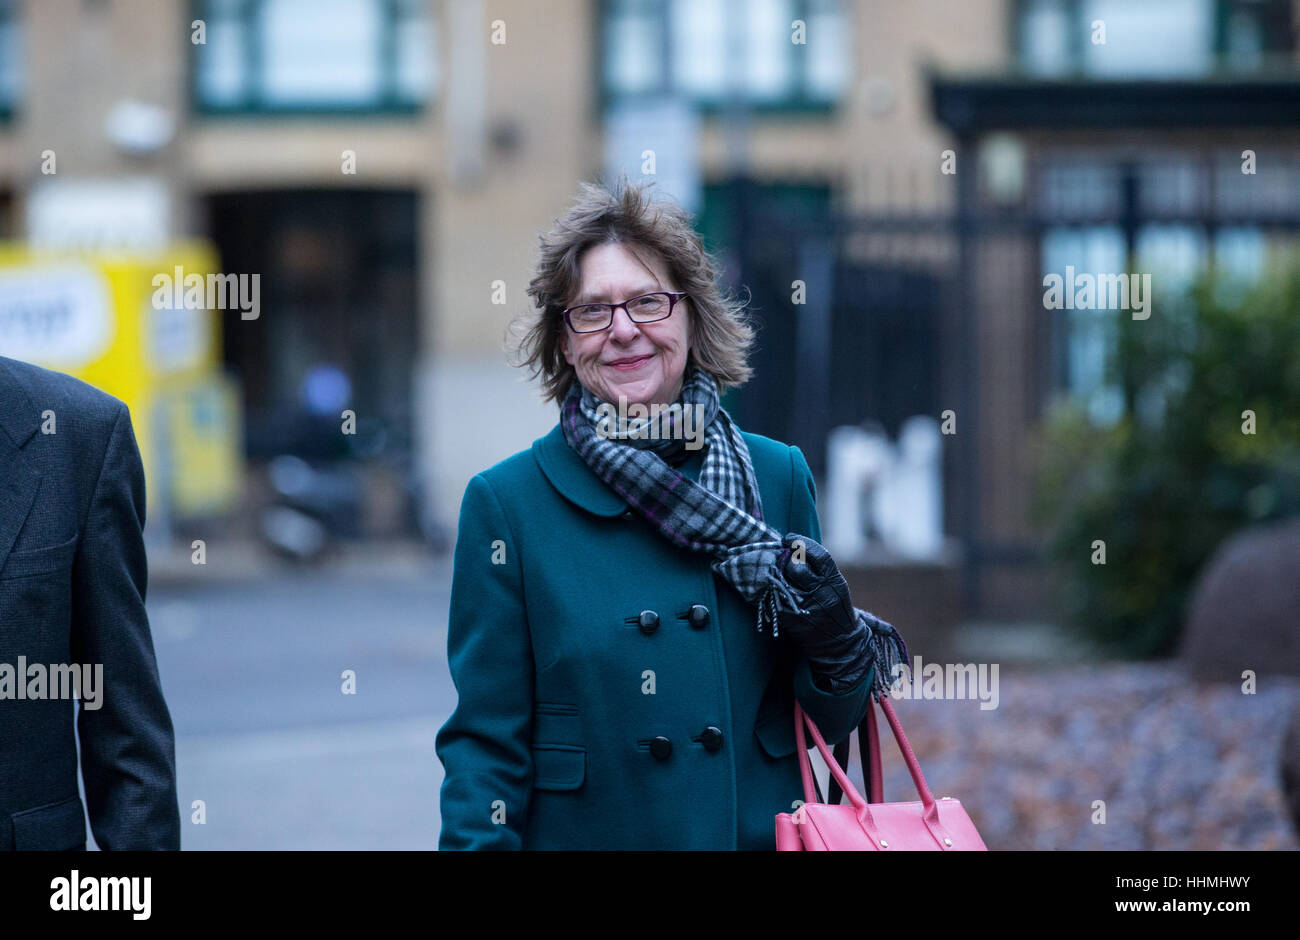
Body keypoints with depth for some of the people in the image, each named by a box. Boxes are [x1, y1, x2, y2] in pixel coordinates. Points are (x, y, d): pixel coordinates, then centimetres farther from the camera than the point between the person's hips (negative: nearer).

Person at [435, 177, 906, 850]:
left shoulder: (779, 476, 0)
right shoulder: (506, 501, -7)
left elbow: (828, 722, 6)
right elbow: (485, 739, -5)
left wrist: (836, 643, -14)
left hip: (764, 835, 2)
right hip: (586, 833, -2)